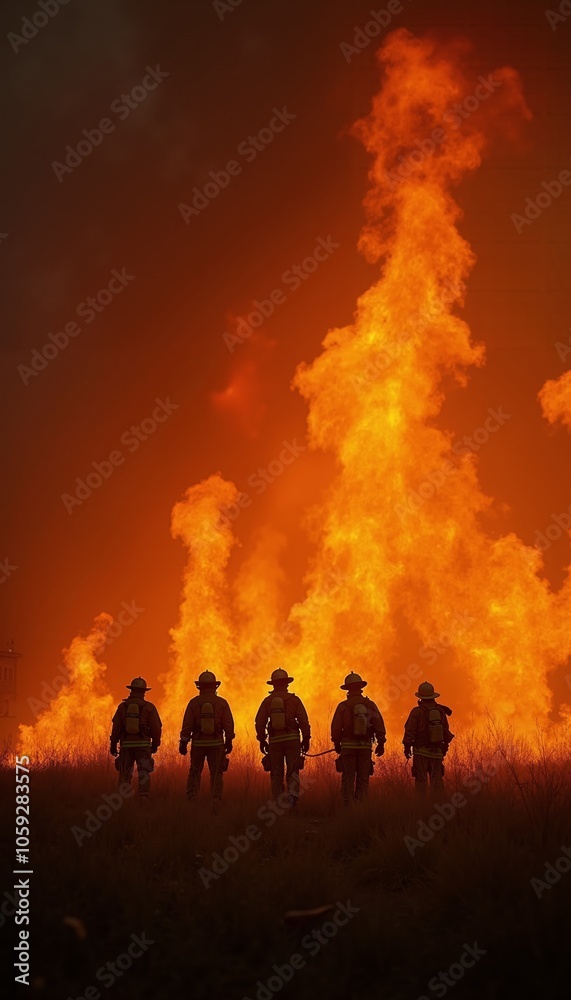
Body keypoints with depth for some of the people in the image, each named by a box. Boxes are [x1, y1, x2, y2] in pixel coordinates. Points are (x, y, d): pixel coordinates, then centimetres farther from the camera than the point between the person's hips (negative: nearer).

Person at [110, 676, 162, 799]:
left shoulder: (122, 706, 3)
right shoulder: (149, 707, -2)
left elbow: (116, 727, 2)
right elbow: (156, 728, -3)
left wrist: (113, 744, 10)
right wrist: (155, 744, 10)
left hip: (126, 744, 1)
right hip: (143, 744, -1)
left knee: (125, 774, 9)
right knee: (143, 774, 2)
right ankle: (143, 798, -8)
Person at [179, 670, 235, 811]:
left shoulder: (194, 702, -3)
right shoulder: (222, 703, -2)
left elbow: (187, 725, -4)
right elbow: (228, 725, -2)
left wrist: (183, 743, 2)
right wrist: (229, 742, 8)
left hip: (198, 743, 0)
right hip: (216, 743, 0)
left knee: (194, 773, 12)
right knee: (216, 774, 3)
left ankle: (190, 803, 8)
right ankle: (216, 804, -5)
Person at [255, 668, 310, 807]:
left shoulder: (267, 701, 3)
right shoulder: (294, 700, -2)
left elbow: (260, 723, 3)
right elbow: (303, 721, -4)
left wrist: (262, 740, 12)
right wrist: (306, 739, 3)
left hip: (274, 740, 1)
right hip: (292, 738, -1)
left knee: (276, 774, 8)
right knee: (292, 771, 3)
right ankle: (292, 793, -20)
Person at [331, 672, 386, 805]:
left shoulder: (343, 706, -6)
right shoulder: (370, 705, 0)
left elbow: (335, 728, -2)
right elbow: (379, 726, 2)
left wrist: (337, 744, 13)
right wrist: (381, 744, 13)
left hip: (348, 745, -2)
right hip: (366, 746, 2)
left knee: (348, 779, 2)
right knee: (363, 779, 8)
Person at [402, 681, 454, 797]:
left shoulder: (417, 711, -8)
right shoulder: (440, 711, 5)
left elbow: (410, 731, -9)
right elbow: (446, 731, 12)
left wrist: (407, 747, -1)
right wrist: (445, 746, 23)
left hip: (421, 751, -4)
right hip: (437, 752, 4)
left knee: (421, 779, -1)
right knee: (437, 779, 8)